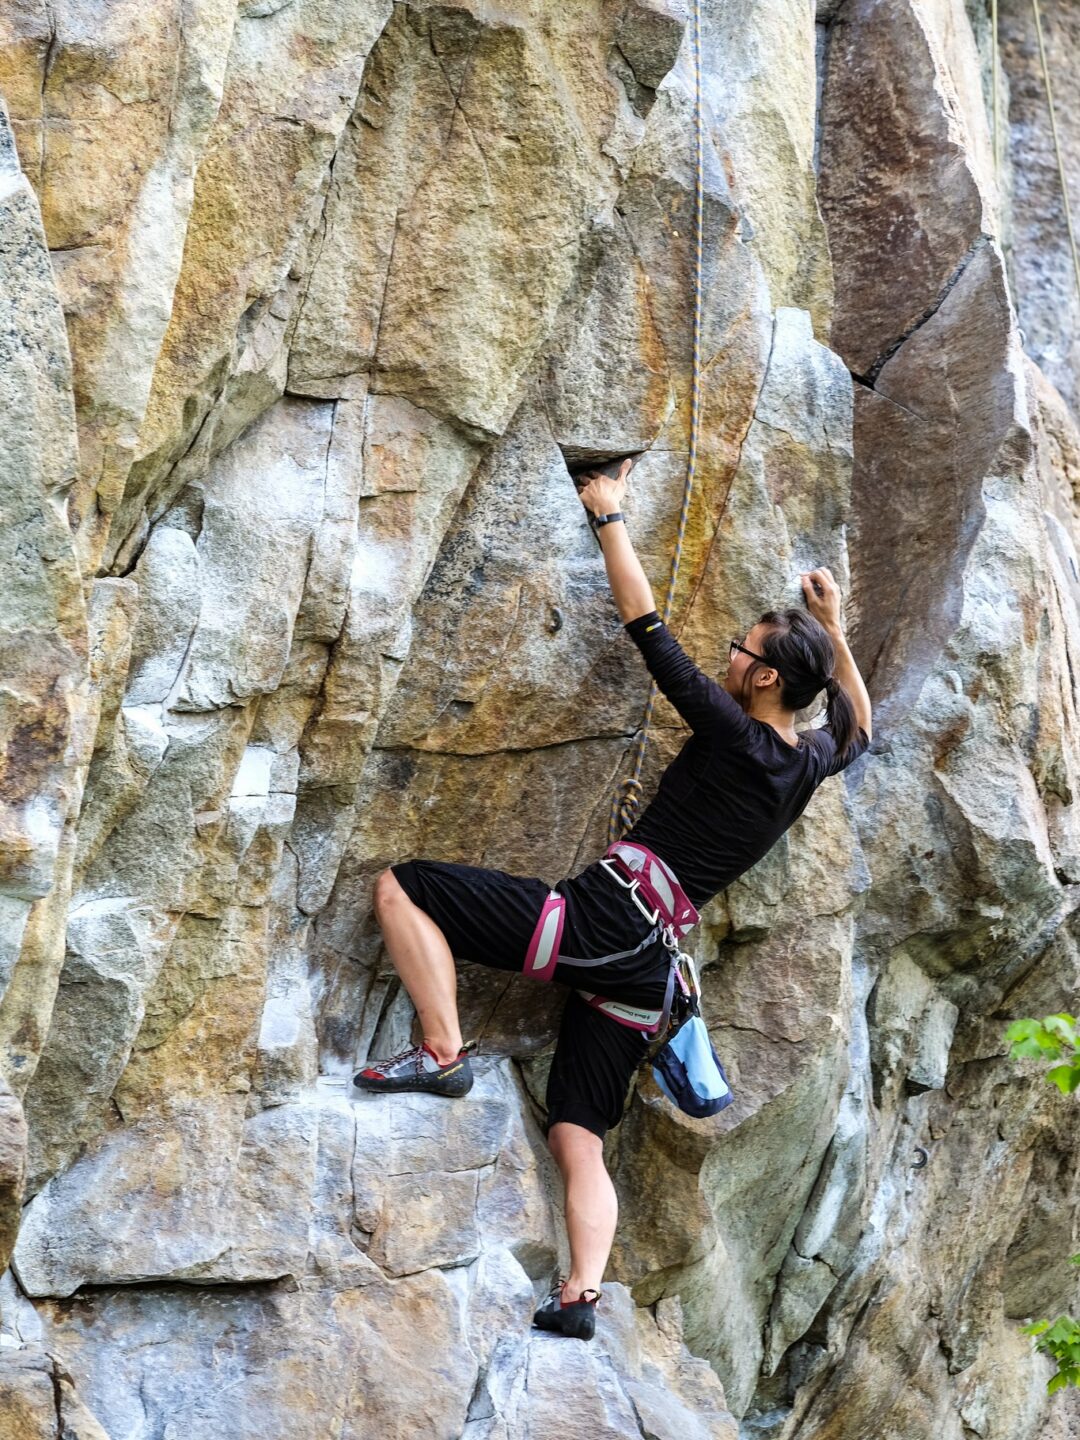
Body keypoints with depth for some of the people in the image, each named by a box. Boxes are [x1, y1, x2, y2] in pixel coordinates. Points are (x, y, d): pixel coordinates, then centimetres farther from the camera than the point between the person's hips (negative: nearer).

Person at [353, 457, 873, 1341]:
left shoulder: (731, 735, -9)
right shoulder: (811, 765, 9)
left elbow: (649, 628, -4)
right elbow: (859, 727, 35)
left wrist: (609, 516, 7)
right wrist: (834, 631, 36)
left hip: (598, 920, -8)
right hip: (644, 970, 8)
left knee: (403, 885, -6)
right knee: (579, 1137, 12)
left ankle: (442, 1052, -12)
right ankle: (583, 1294, -2)